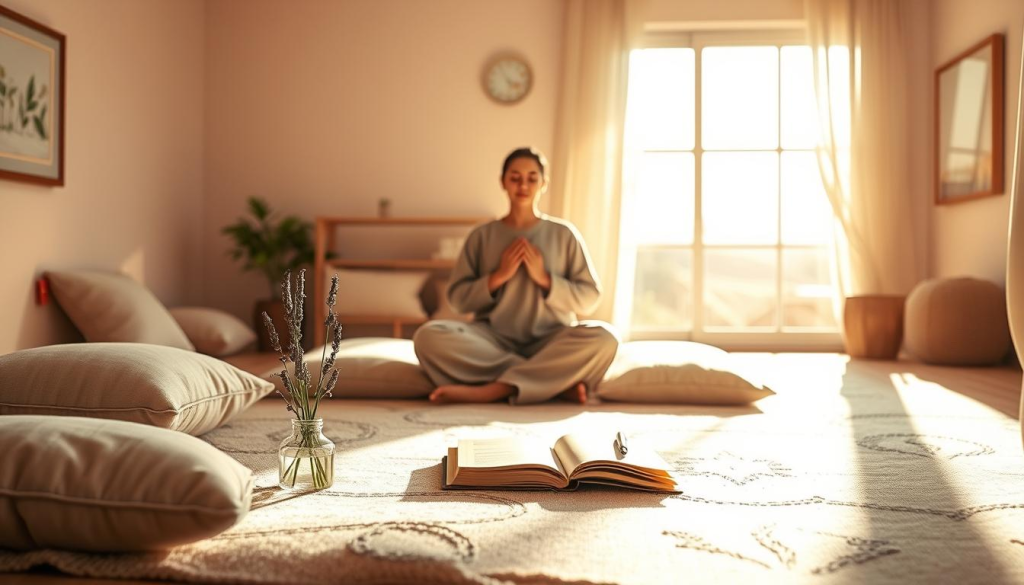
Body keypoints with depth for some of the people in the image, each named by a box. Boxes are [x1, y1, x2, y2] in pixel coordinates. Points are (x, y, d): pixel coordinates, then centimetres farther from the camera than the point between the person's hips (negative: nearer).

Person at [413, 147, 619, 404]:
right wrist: (498, 276, -9)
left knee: (604, 337, -31)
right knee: (428, 336, -28)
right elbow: (457, 298, 5)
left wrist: (544, 278, -9)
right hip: (494, 342, 1)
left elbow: (589, 298, 4)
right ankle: (557, 381, -26)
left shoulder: (564, 234, 8)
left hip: (549, 343, 0)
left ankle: (491, 390, -31)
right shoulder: (481, 235, 9)